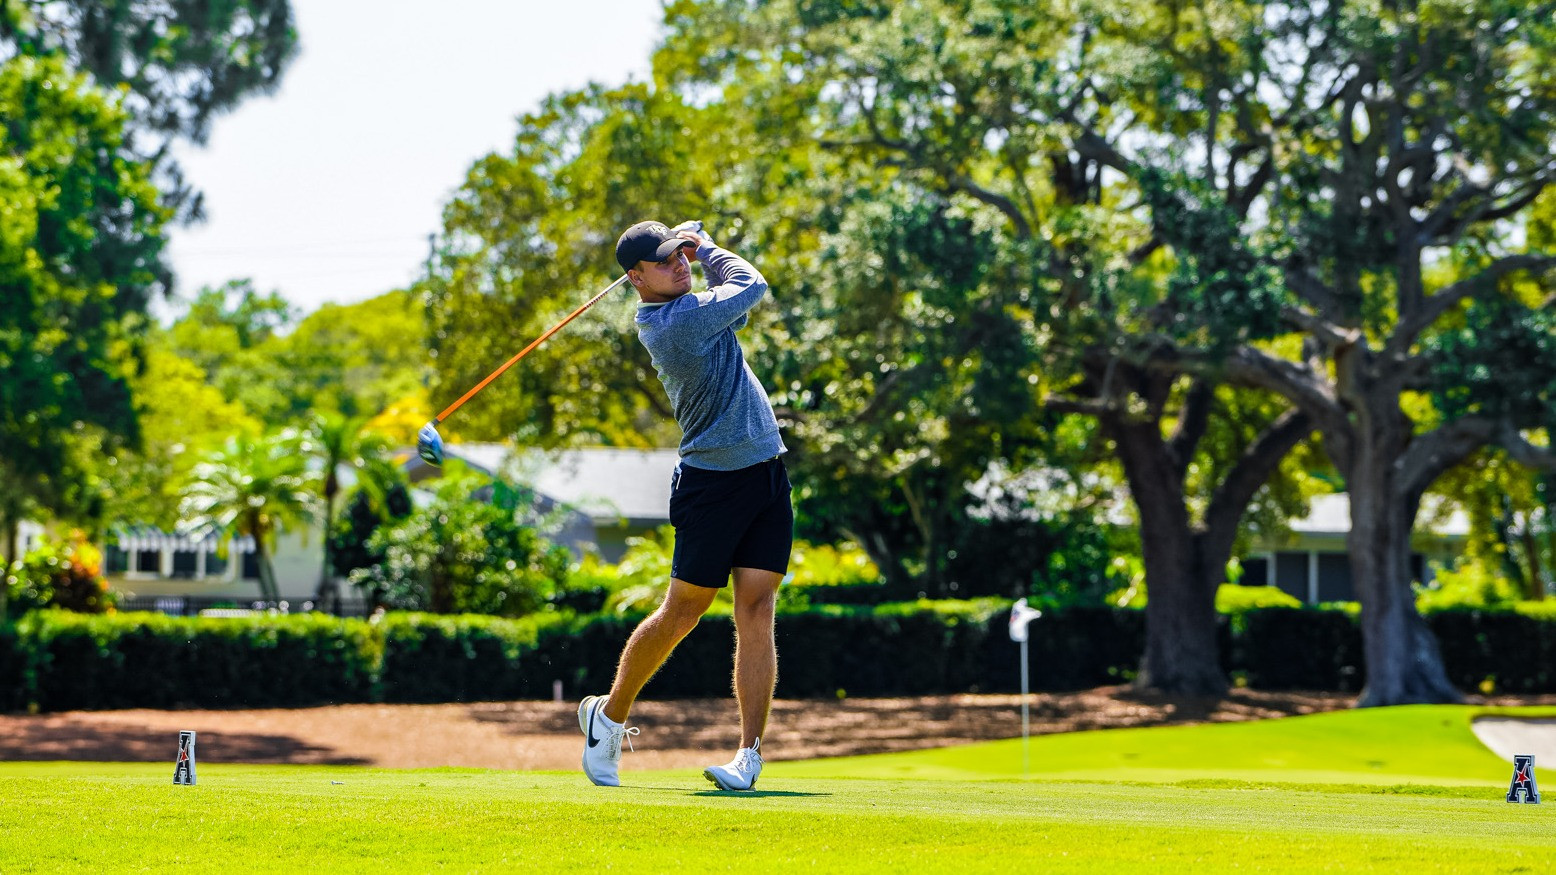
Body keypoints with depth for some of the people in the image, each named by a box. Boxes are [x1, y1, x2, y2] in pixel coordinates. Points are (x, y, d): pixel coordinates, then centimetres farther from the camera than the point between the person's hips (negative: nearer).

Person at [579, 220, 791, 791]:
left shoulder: (668, 313, 10)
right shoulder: (681, 320, -17)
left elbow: (730, 291, 28)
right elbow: (751, 284, -3)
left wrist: (690, 244, 15)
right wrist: (707, 248, 11)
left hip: (766, 476, 8)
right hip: (714, 481, -8)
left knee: (756, 611, -2)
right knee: (682, 612, 0)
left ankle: (750, 753, -5)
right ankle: (609, 715, 21)